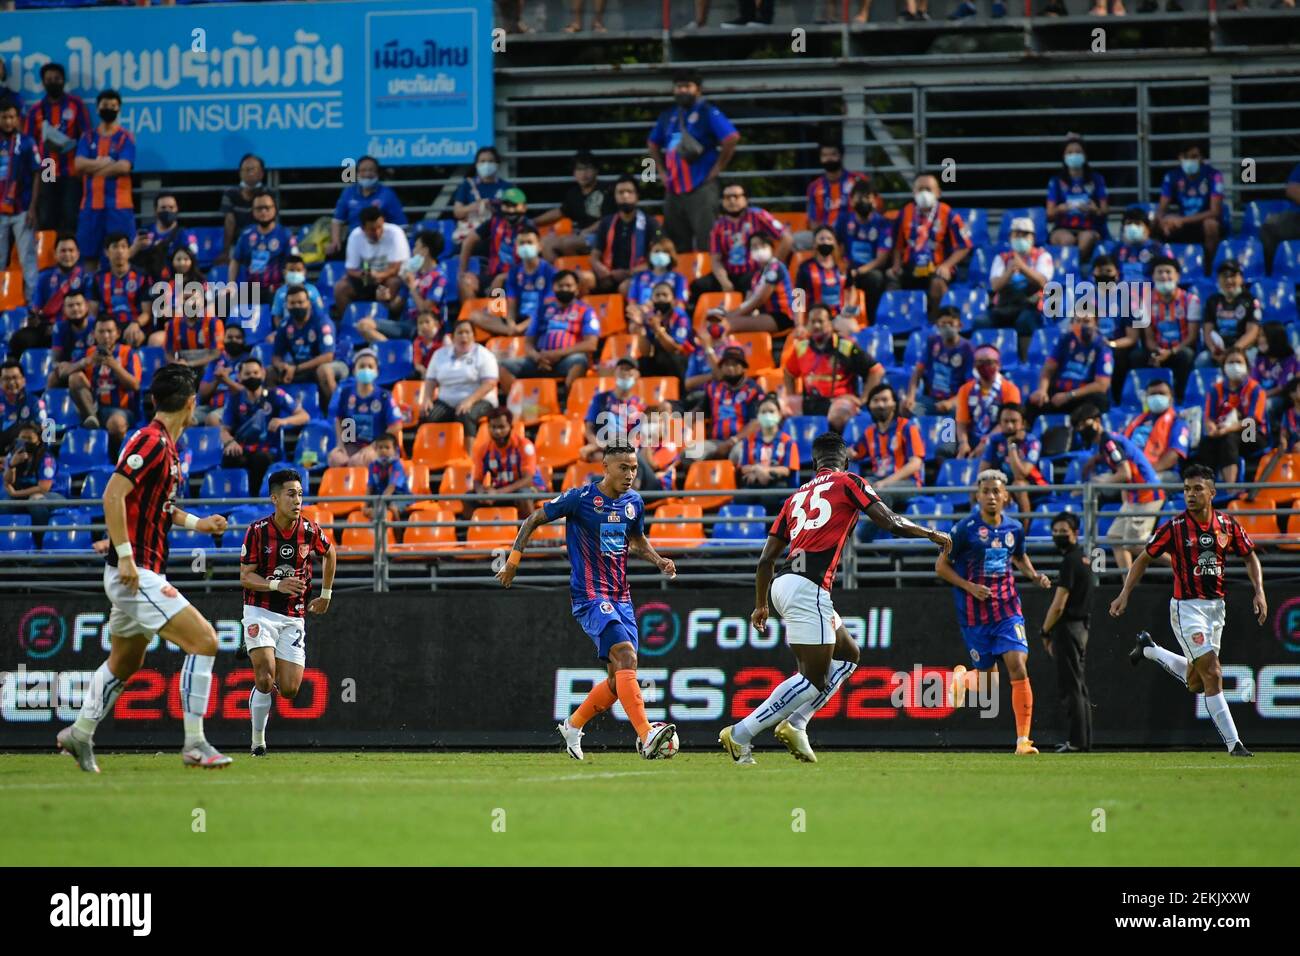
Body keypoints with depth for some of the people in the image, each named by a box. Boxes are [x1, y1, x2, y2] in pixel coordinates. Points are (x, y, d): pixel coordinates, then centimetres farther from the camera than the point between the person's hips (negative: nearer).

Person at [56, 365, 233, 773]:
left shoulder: (165, 445, 14)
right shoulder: (151, 442, -16)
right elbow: (113, 495, -23)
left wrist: (197, 523, 17)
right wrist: (125, 555, -27)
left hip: (144, 574, 10)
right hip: (135, 572, -10)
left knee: (125, 662, 22)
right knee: (204, 640, -15)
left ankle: (80, 733, 35)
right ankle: (194, 744, -14)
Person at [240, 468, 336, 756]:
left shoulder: (310, 531, -3)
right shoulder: (257, 531, -10)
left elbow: (330, 554, 20)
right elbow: (245, 576, -9)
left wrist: (326, 594, 20)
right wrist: (277, 585, -26)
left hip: (294, 616, 3)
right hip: (260, 611, -3)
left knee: (289, 690, -4)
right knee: (265, 674, -21)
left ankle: (264, 689, 32)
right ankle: (258, 740, -5)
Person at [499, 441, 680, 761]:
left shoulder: (634, 503, 8)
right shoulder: (581, 498, -10)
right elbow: (534, 519, 1)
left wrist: (659, 560, 7)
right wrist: (513, 558, -4)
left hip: (621, 596, 7)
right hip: (590, 596, -7)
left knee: (620, 679, 8)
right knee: (626, 655, -25)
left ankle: (572, 726, 30)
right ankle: (646, 737, -35)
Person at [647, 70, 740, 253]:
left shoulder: (708, 113, -6)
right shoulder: (669, 116, 15)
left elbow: (732, 138, -17)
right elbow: (653, 144, 30)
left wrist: (717, 169, -12)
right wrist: (661, 171, 18)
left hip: (701, 188, -7)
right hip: (673, 189, 7)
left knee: (706, 244, -12)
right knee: (677, 247, 11)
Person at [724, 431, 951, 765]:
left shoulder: (797, 495, 23)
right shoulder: (849, 483, 6)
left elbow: (766, 557, 22)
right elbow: (892, 523, 1)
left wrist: (761, 605, 32)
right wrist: (931, 534, 17)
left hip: (781, 584, 8)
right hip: (808, 587, -8)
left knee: (847, 655, 19)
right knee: (814, 679, -6)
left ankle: (794, 725, 6)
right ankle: (741, 734, -12)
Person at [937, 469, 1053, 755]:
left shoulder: (1014, 528, 4)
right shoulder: (966, 528, -9)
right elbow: (941, 566, -3)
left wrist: (1034, 575, 5)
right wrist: (970, 587, -16)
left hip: (1008, 610, 3)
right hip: (974, 616, -3)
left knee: (1018, 669, -16)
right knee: (988, 686, 2)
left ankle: (1023, 740, -12)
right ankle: (962, 677, 40)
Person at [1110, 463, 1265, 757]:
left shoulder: (1227, 525, 0)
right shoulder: (1174, 527, -9)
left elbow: (1250, 557, 13)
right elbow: (1144, 559, 1)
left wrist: (1259, 592, -1)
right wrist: (1125, 595, -6)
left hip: (1217, 607, 5)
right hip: (1186, 608, -5)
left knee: (1196, 683, 14)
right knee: (1212, 673, -14)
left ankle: (1150, 650, 37)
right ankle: (1233, 742, -10)